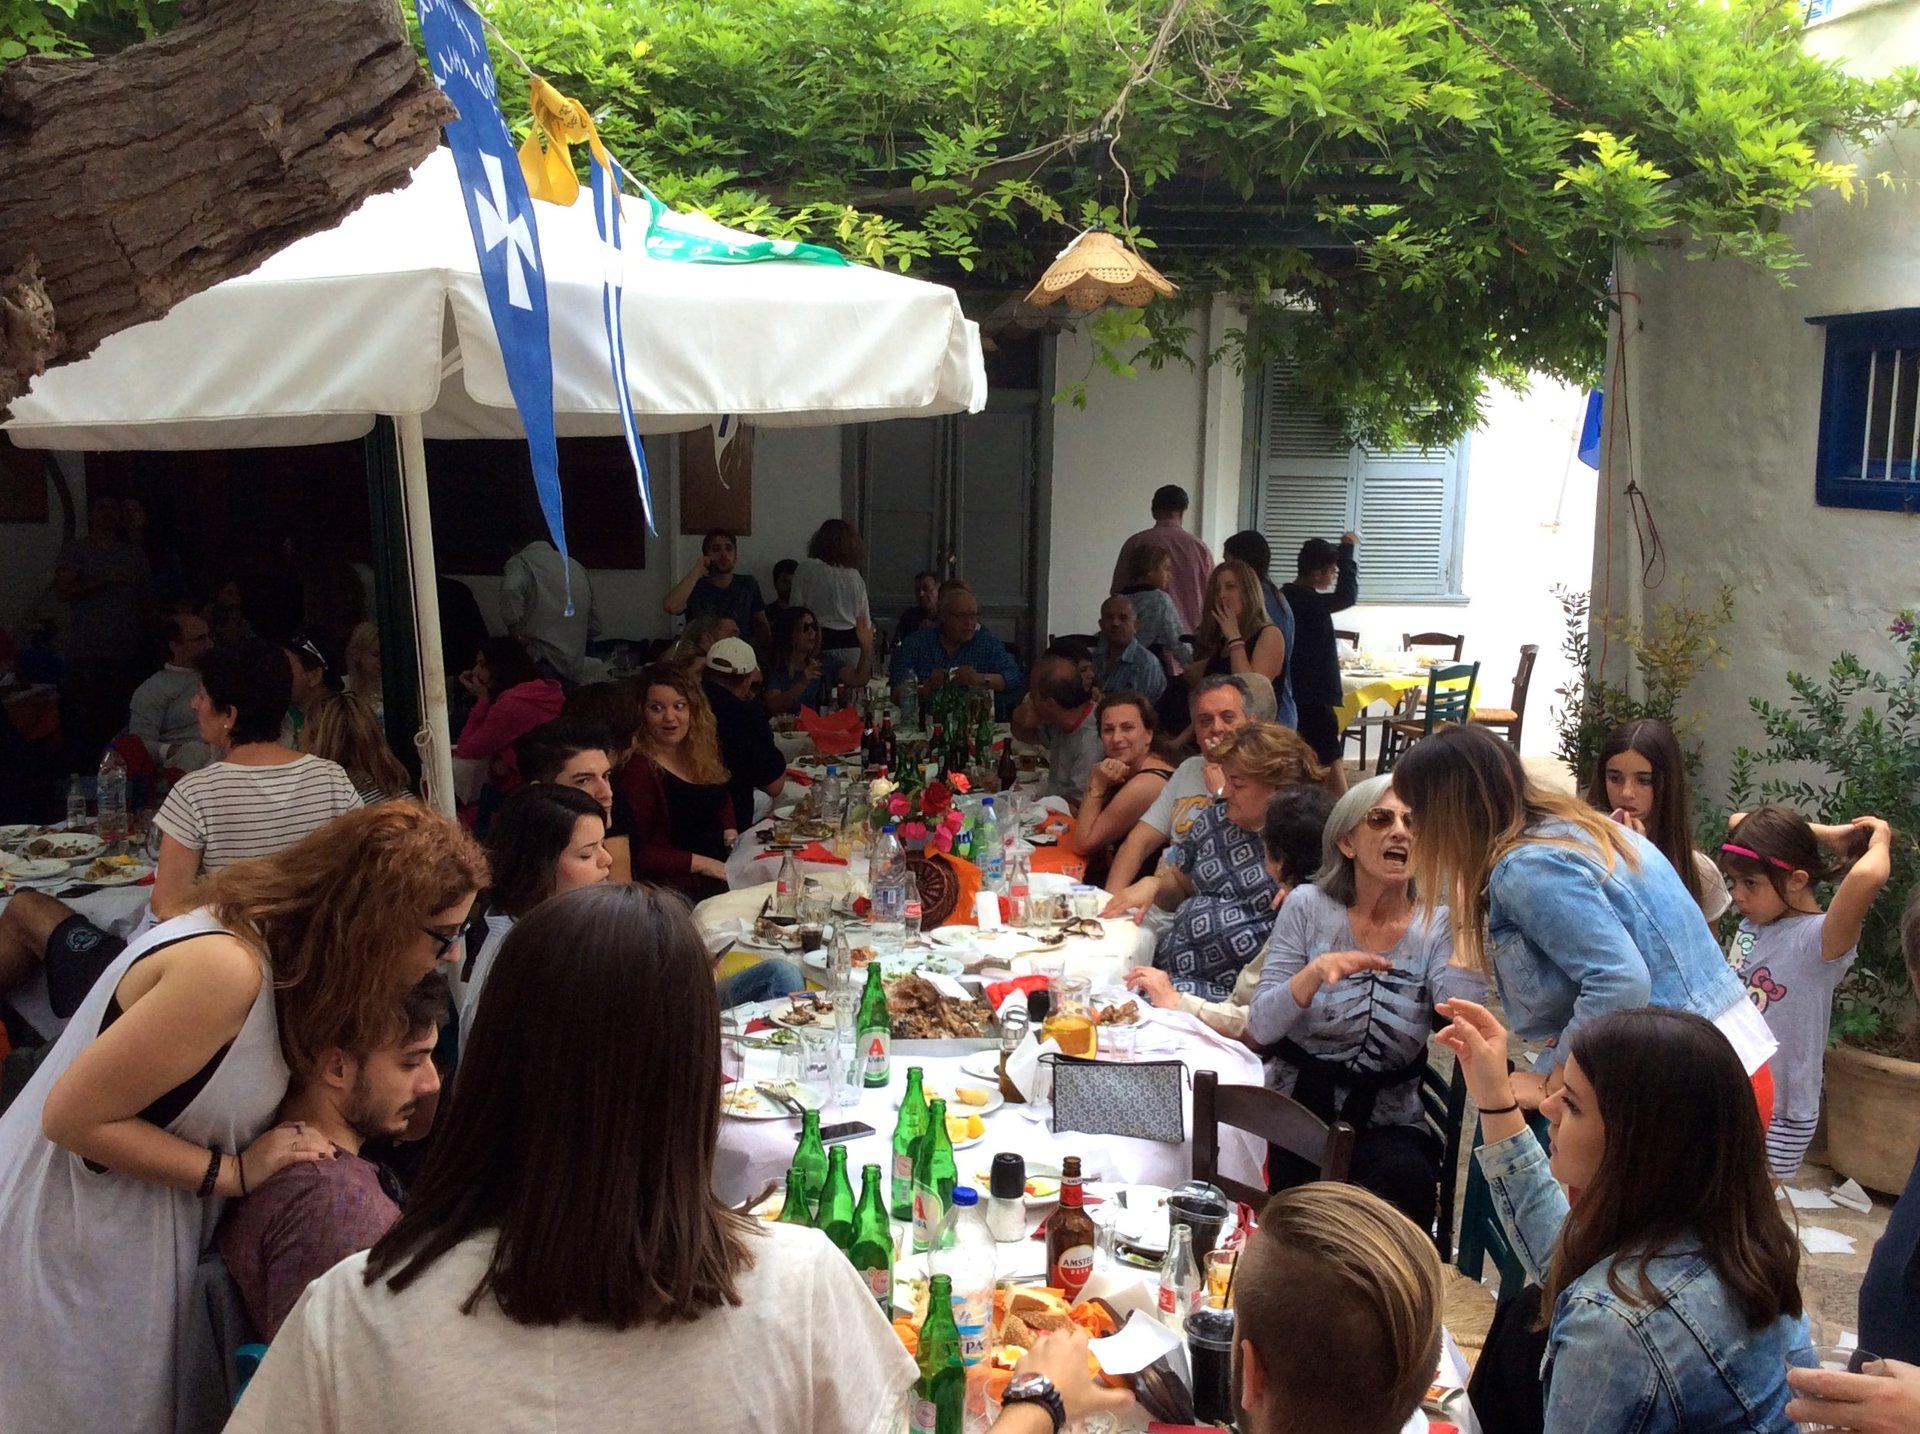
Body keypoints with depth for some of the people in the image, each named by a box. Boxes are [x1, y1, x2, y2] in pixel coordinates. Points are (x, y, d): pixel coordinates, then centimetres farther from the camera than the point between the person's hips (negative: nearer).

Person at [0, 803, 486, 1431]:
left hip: (145, 1236, 8)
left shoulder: (276, 939, -1)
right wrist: (233, 1172, -19)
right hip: (77, 1252, -8)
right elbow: (73, 1117, -23)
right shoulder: (224, 967, -29)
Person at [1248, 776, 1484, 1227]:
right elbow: (1260, 1027, -9)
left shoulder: (1437, 925, 0)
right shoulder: (1309, 907, -2)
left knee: (1408, 1180, -31)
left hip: (1390, 1123, 1)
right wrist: (1315, 973, -27)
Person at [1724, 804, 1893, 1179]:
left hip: (1779, 1110, -7)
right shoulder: (1755, 917, -1)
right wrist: (1820, 835, 1)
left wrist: (1879, 839, -21)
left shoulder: (1819, 940, -21)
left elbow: (1866, 877, -42)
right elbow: (1739, 823, 9)